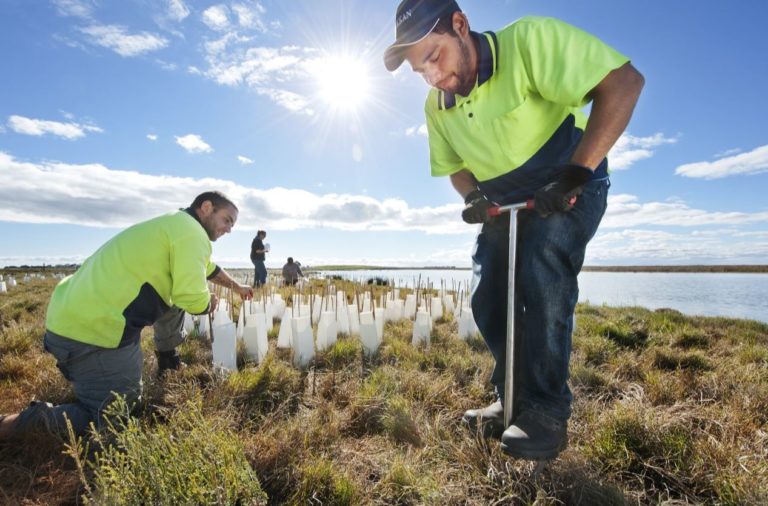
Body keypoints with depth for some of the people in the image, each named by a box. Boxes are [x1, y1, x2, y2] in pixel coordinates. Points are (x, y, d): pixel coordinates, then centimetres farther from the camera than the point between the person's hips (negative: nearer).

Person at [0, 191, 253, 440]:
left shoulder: (175, 224, 17)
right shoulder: (191, 231, -13)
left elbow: (206, 266, 34)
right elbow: (193, 299, -20)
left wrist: (236, 286, 46)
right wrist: (209, 304, 3)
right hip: (95, 331, -10)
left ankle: (168, 361, 33)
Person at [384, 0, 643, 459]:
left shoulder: (528, 40, -22)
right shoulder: (436, 107, -2)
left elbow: (624, 81, -28)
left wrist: (576, 172, -34)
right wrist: (475, 198, -13)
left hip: (567, 184, -6)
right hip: (504, 199, 6)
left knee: (542, 274, -26)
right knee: (487, 299, -1)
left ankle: (547, 412, -11)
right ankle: (513, 400, 15)